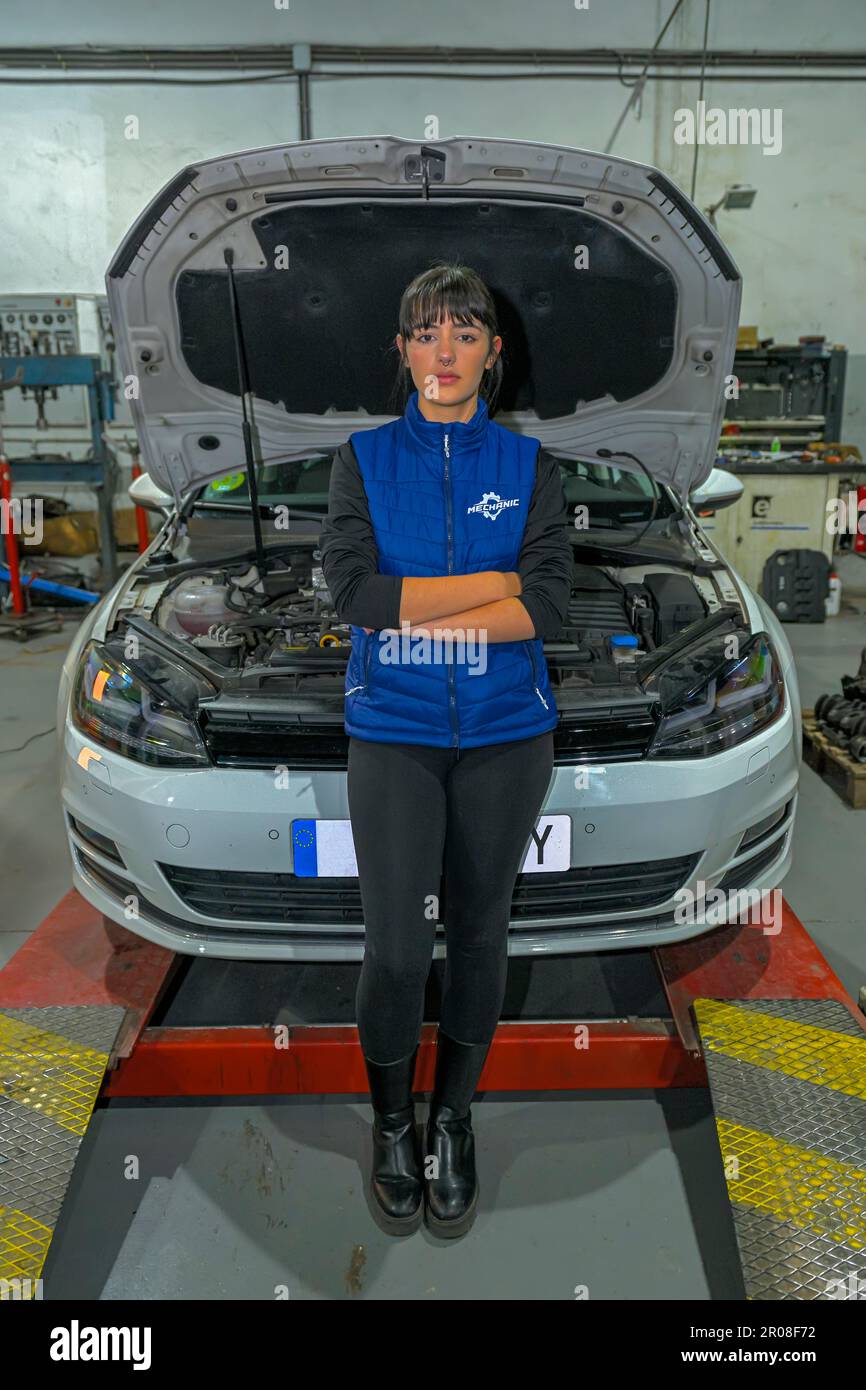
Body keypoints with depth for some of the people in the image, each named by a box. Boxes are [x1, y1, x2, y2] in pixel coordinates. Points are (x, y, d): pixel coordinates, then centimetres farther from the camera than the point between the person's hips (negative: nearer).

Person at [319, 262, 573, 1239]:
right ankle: (391, 1127, 28)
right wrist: (496, 582, -13)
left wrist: (415, 620, -14)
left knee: (478, 933, 11)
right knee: (394, 949, -1)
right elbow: (352, 589, -12)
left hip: (506, 733, 1)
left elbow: (549, 605, -9)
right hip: (393, 732, -1)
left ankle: (453, 1121, 35)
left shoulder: (528, 464, 4)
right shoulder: (364, 459, 4)